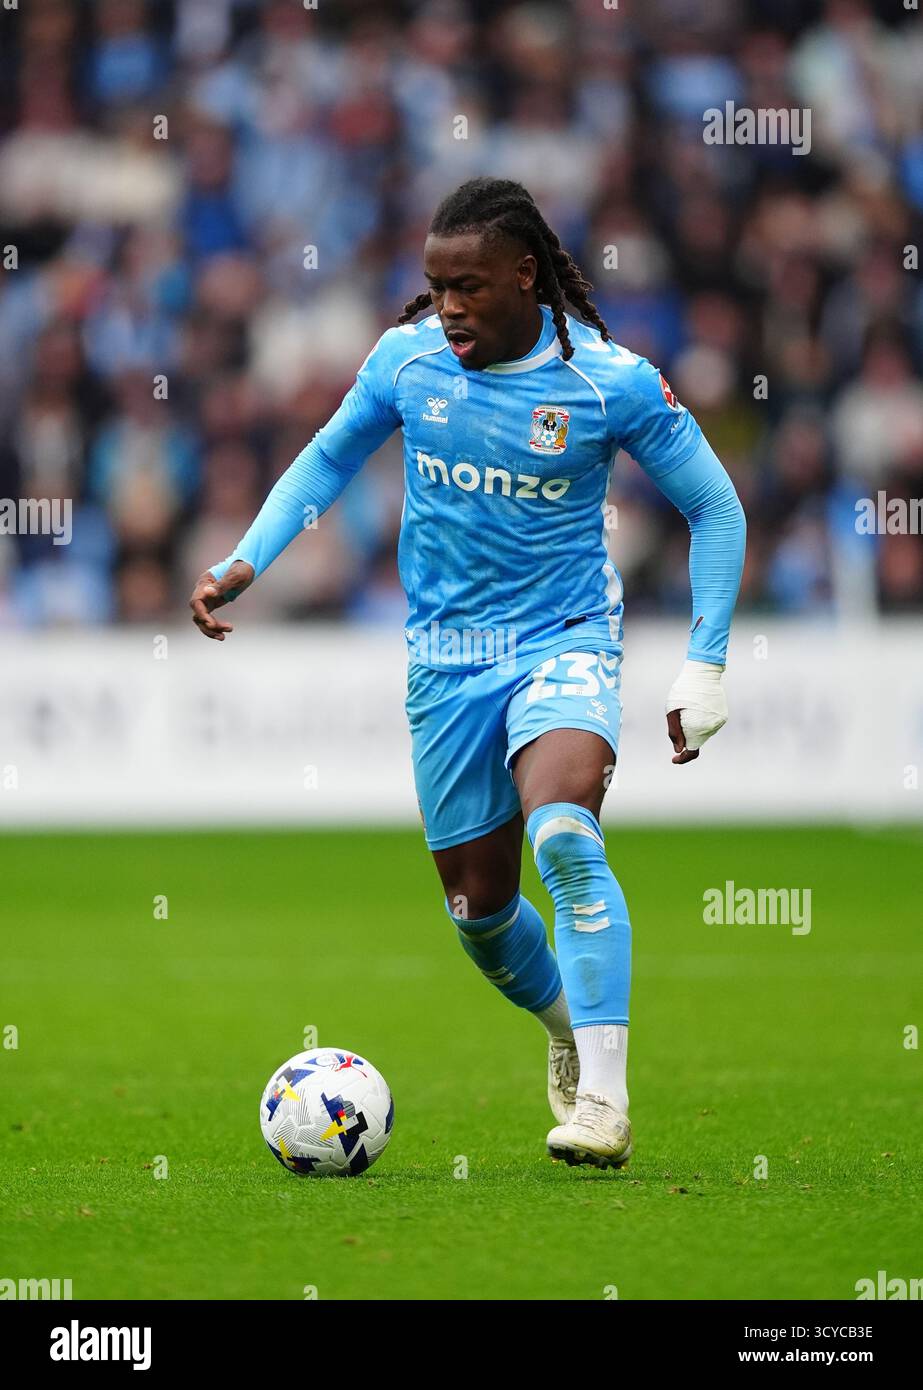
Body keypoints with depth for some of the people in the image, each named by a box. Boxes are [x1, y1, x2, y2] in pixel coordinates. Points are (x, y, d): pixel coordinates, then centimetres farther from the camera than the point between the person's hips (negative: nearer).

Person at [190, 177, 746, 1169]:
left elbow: (714, 507, -2)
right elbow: (331, 456, 14)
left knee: (562, 835, -31)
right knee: (477, 904, 8)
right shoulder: (407, 359, -4)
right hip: (446, 653, 4)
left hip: (565, 639, -4)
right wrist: (247, 560, 0)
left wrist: (704, 665, -7)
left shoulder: (610, 380, -13)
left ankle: (602, 1097, -32)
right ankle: (565, 1022, 41)